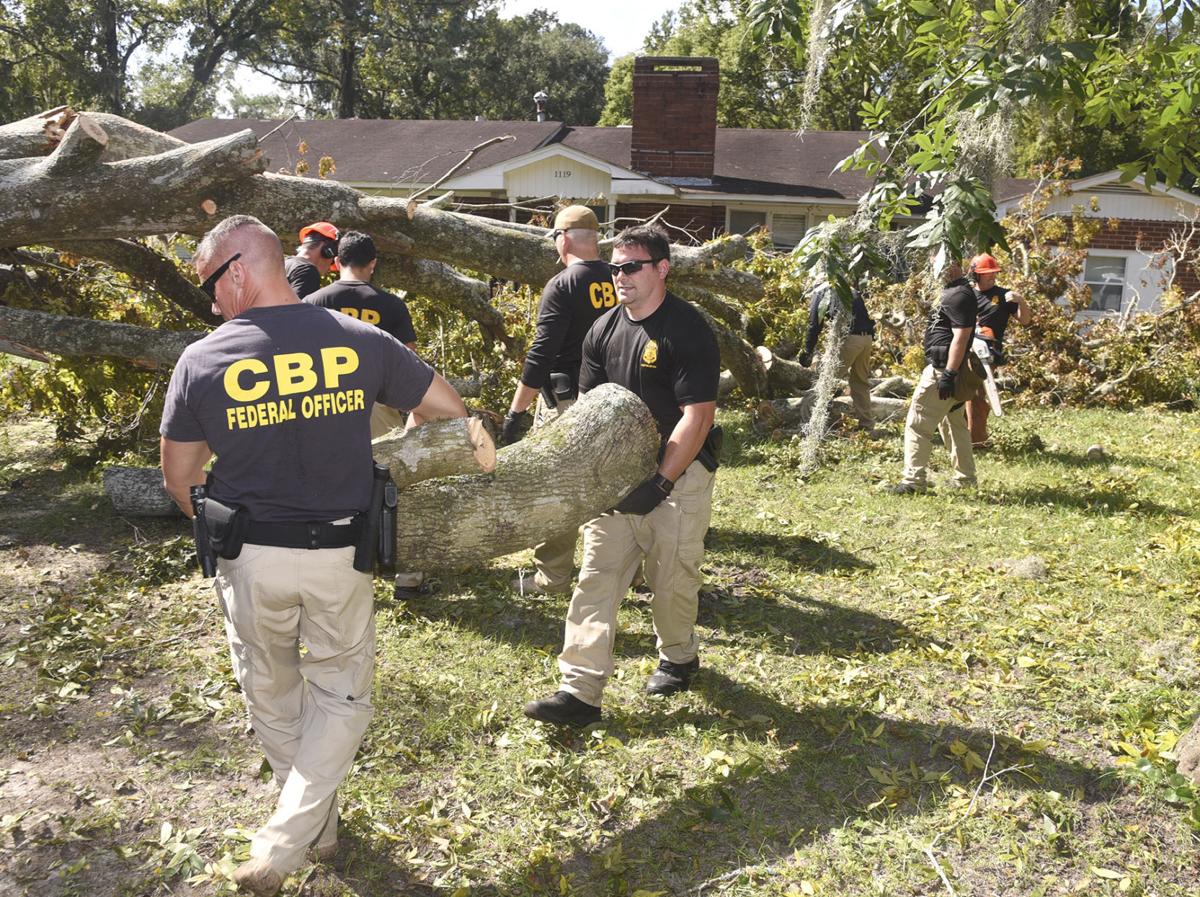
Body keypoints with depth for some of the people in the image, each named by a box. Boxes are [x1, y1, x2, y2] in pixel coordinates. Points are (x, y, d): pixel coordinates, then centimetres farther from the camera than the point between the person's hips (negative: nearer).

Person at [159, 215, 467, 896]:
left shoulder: (202, 360, -7)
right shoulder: (361, 341, -7)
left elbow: (179, 480, 3)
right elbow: (451, 409, 2)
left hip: (251, 558, 1)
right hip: (340, 554, 0)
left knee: (272, 692, 22)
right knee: (342, 694, 16)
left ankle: (321, 823, 38)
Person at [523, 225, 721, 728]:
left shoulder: (688, 331, -12)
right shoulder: (604, 330, 8)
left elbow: (697, 415, -17)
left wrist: (660, 482, -22)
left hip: (677, 475, -5)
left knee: (672, 578, 7)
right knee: (597, 578, -1)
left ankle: (679, 656, 36)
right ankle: (580, 692, 1)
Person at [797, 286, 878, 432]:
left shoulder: (820, 293, 10)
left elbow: (814, 325, 4)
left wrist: (808, 351, 7)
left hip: (849, 337, -6)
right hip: (868, 338, 6)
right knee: (861, 381, 16)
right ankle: (867, 424, 18)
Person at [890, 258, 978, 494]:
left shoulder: (959, 295, -15)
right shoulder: (953, 292, 17)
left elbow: (961, 335, -23)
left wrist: (949, 374, -27)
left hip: (942, 369, -11)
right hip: (947, 370, 11)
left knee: (918, 424, -9)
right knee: (956, 423, 17)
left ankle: (915, 479, -8)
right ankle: (965, 477, 25)